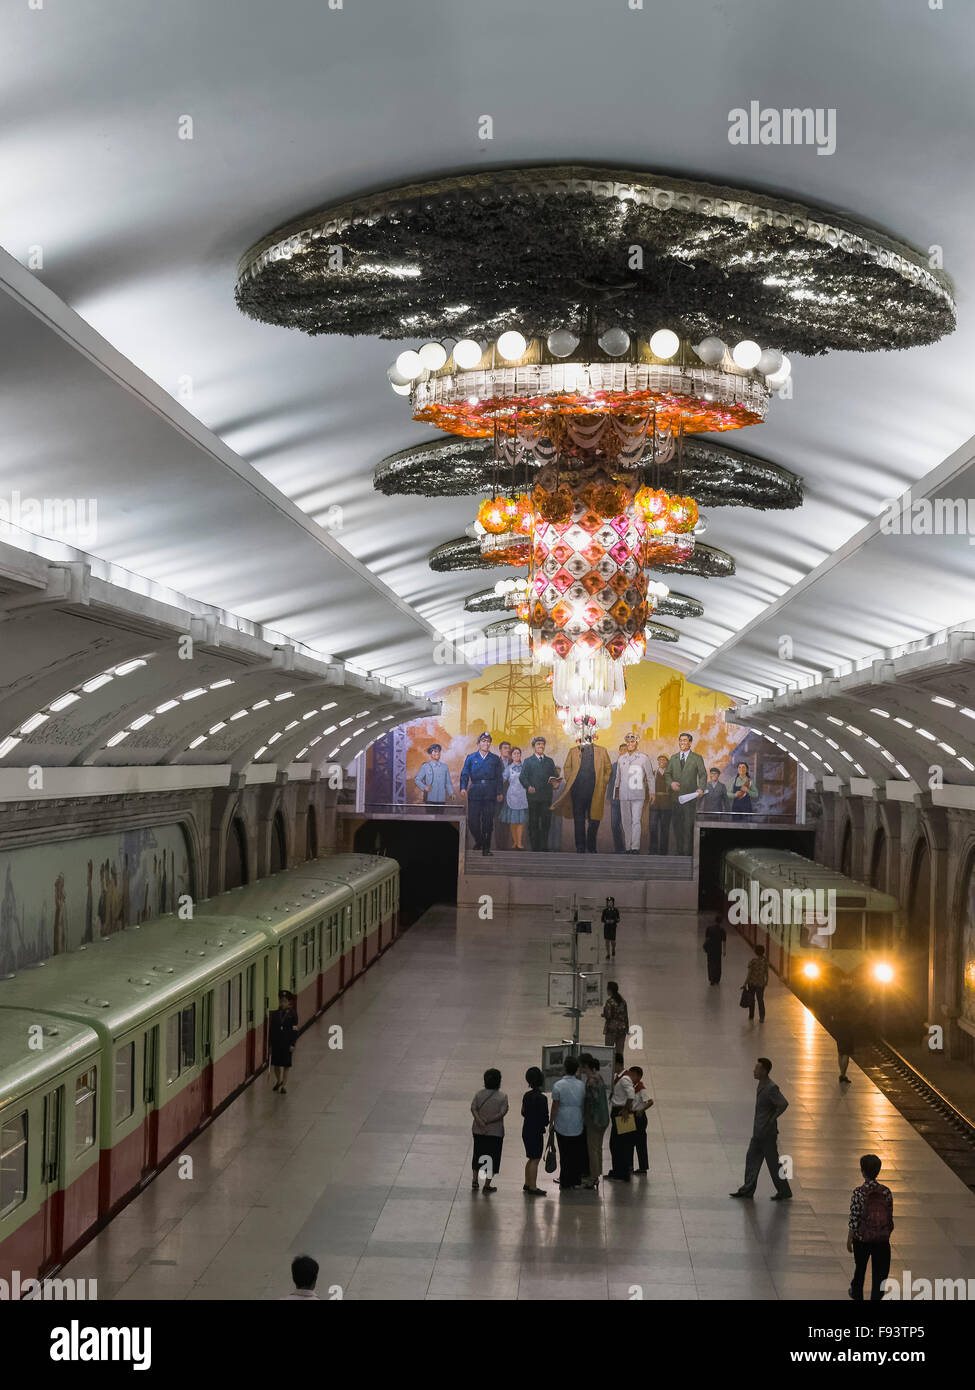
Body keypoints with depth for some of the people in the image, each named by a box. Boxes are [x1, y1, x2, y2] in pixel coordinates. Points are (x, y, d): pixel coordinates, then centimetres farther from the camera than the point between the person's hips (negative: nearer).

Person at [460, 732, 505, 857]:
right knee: (473, 820, -5)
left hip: (490, 794, 0)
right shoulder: (471, 758, 11)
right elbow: (465, 775, 6)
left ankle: (486, 847, 6)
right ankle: (478, 841, 20)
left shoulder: (495, 759, 12)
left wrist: (500, 793, 2)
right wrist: (463, 788, -9)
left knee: (488, 821, -3)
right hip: (475, 793, 0)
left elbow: (499, 777, 10)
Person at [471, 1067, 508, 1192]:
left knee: (478, 1155, 19)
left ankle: (475, 1181, 22)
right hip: (496, 1132, -3)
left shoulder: (479, 1094, -3)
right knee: (492, 1158, 8)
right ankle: (487, 1184, 10)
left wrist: (481, 1122, -19)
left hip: (478, 1131, 3)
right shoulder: (502, 1096, -10)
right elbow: (502, 1113, -18)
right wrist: (488, 1121, -16)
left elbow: (473, 1108, -12)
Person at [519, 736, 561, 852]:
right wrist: (528, 786, -19)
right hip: (533, 796, -2)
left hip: (547, 796, 2)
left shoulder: (549, 761, 18)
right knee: (533, 823, 1)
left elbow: (555, 776, 11)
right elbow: (523, 777, 0)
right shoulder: (528, 761, 11)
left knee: (546, 822, -2)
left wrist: (555, 781, -13)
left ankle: (544, 846, 5)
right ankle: (535, 848, 6)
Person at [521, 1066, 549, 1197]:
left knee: (531, 1159, 19)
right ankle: (533, 1187, 0)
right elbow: (545, 1117, -17)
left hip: (526, 1130, 8)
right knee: (535, 1160, -2)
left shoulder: (526, 1095, 5)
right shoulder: (541, 1098, -19)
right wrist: (547, 1124, 2)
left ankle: (527, 1184, 26)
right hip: (536, 1132, -8)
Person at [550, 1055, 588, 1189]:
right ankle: (576, 1180, 17)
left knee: (564, 1153, 5)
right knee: (578, 1153, 12)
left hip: (562, 1124, -2)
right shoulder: (581, 1085, -2)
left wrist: (552, 1123, 2)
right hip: (578, 1124, 2)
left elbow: (555, 1107, -8)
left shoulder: (558, 1085, -10)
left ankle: (565, 1184, 10)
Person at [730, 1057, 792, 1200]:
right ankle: (747, 1190, 20)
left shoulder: (771, 1088, -23)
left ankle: (784, 1193, 15)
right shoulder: (762, 1085, 7)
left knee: (773, 1163, 2)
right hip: (758, 1131, 9)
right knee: (752, 1158, 13)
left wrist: (771, 1120, -22)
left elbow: (783, 1104, -33)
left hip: (767, 1133, -9)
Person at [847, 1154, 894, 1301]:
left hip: (862, 1239, -1)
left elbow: (854, 1219, -15)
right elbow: (890, 1217, 0)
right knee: (880, 1272, 11)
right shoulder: (886, 1192, -9)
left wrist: (849, 1239, -2)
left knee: (860, 1267, 23)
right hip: (882, 1239, 1)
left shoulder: (858, 1192, -18)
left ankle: (857, 1294, 45)